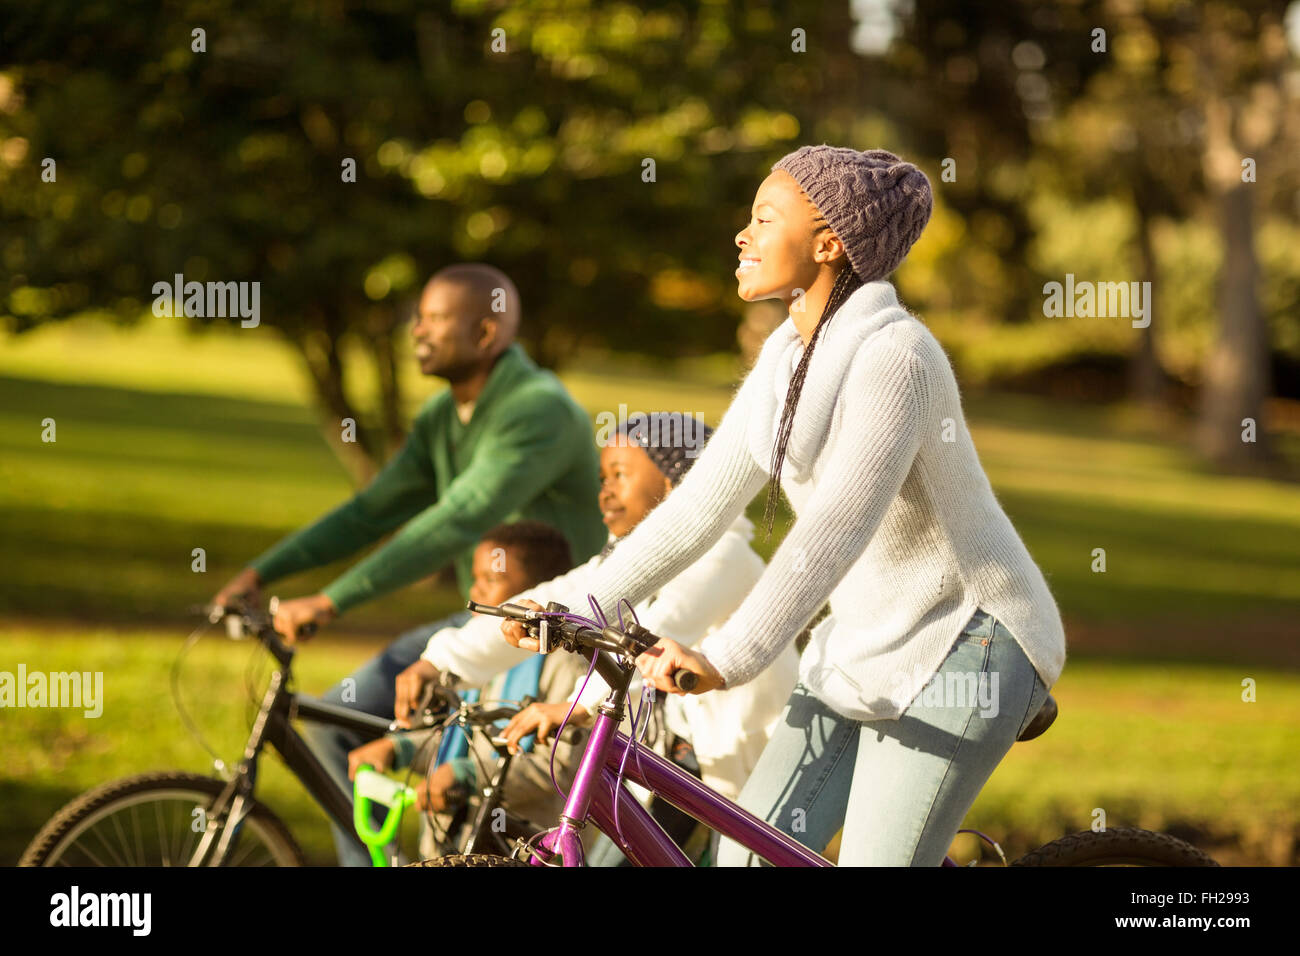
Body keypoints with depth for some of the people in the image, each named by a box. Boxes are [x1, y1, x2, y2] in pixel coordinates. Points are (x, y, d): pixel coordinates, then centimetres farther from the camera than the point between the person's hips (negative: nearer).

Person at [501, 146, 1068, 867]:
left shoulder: (893, 354, -22)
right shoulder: (784, 358, 5)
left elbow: (837, 527, -33)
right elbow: (699, 507, 9)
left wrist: (728, 659, -41)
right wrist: (580, 605, 1)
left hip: (963, 643, -8)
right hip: (865, 646, 8)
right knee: (747, 852, 0)